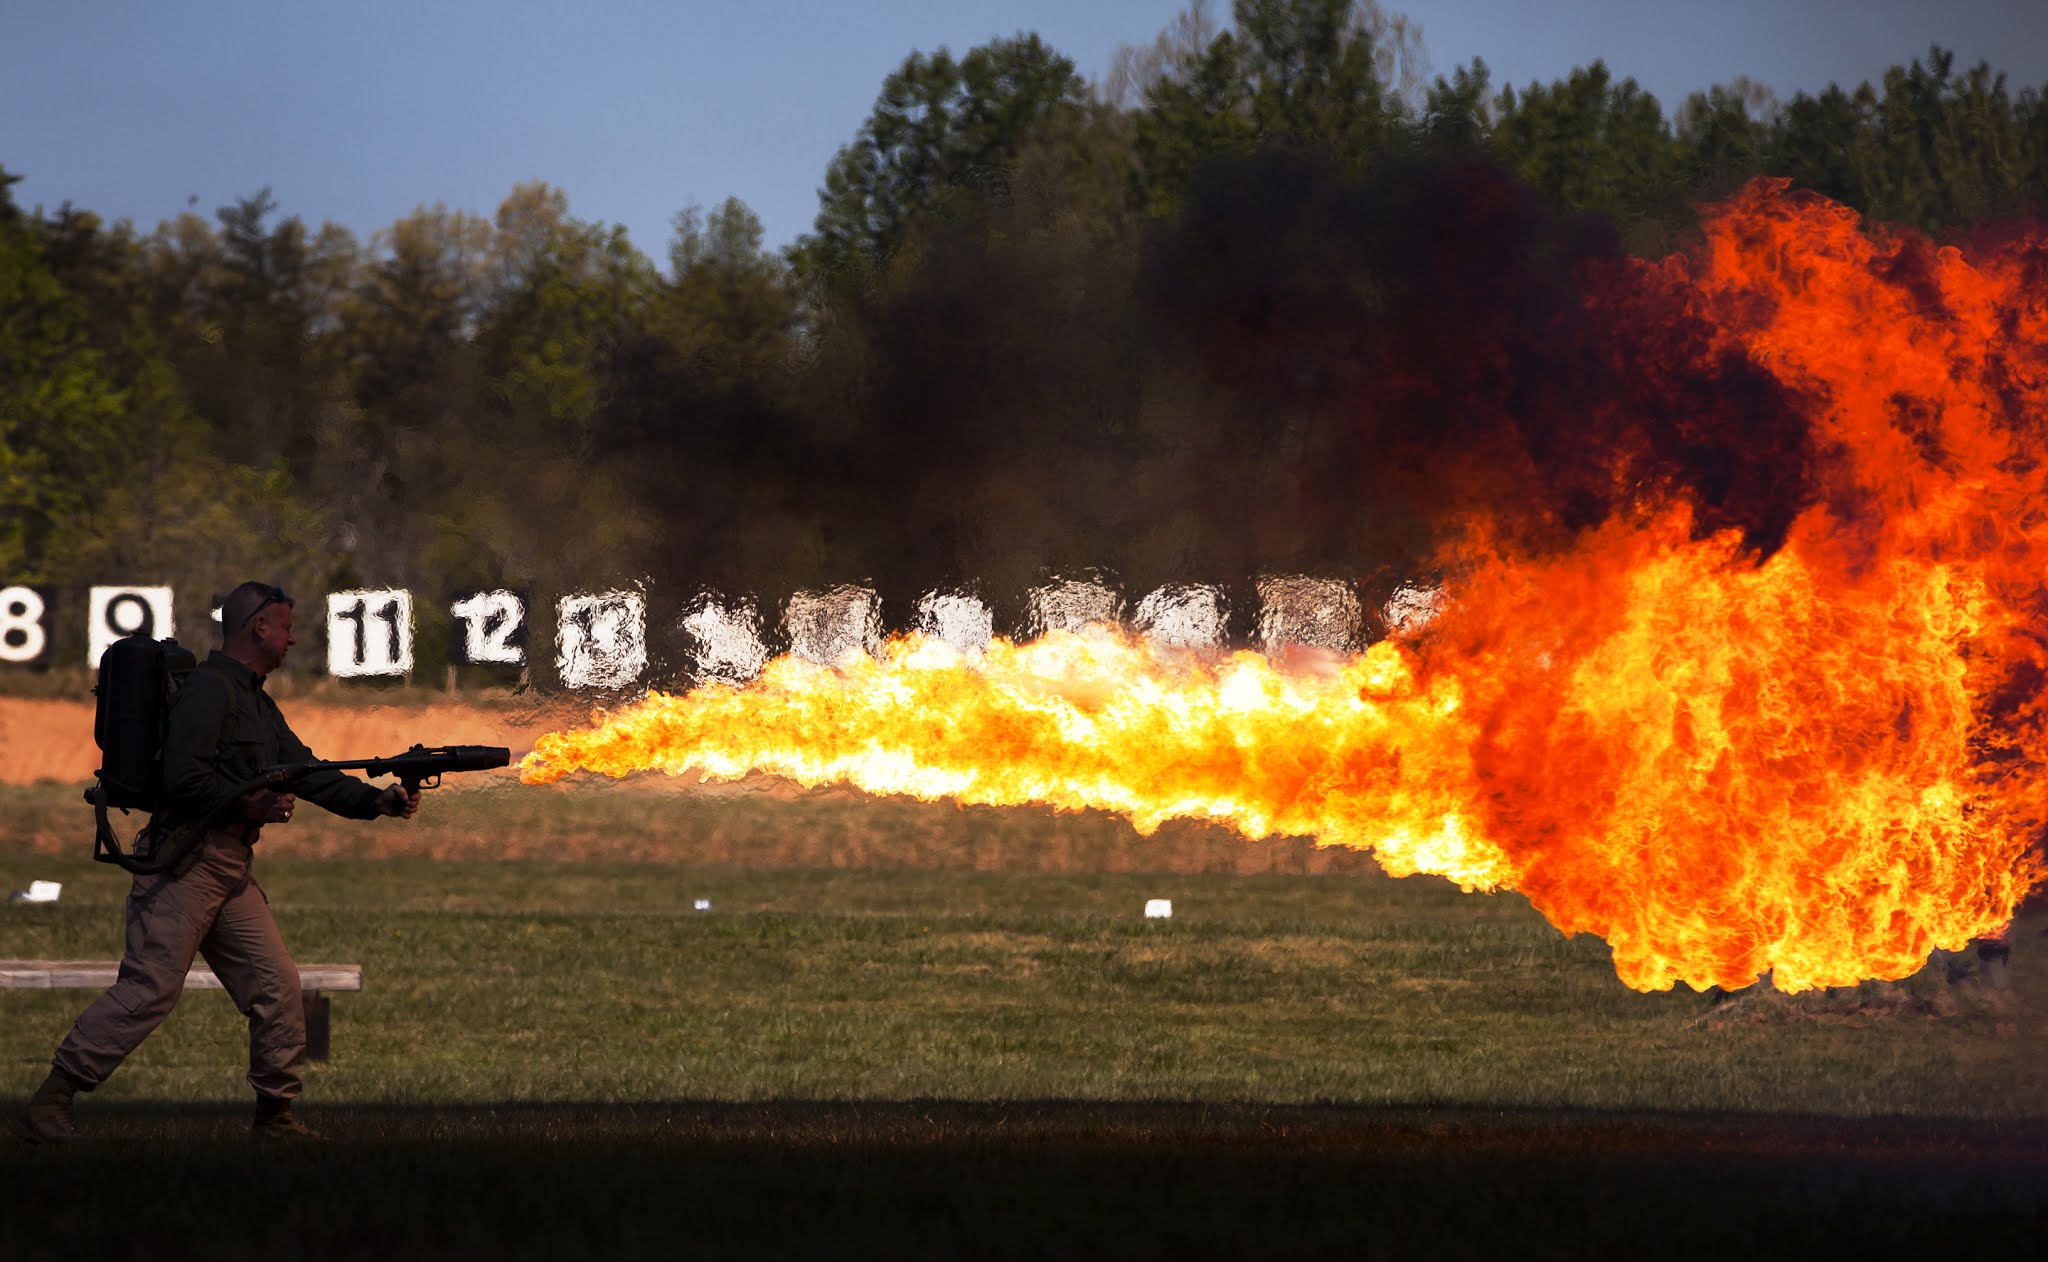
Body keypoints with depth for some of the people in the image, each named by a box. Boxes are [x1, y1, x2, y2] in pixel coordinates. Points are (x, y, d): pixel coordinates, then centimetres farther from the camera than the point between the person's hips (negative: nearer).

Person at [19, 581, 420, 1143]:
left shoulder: (259, 704, 20)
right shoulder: (209, 690, -11)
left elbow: (307, 774, 20)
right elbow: (184, 778, -20)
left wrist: (378, 800, 10)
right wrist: (250, 807, -19)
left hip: (232, 871, 10)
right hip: (185, 863, -10)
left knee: (277, 987, 3)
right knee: (149, 990, -12)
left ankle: (275, 1114, 10)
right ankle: (50, 1101, -8)